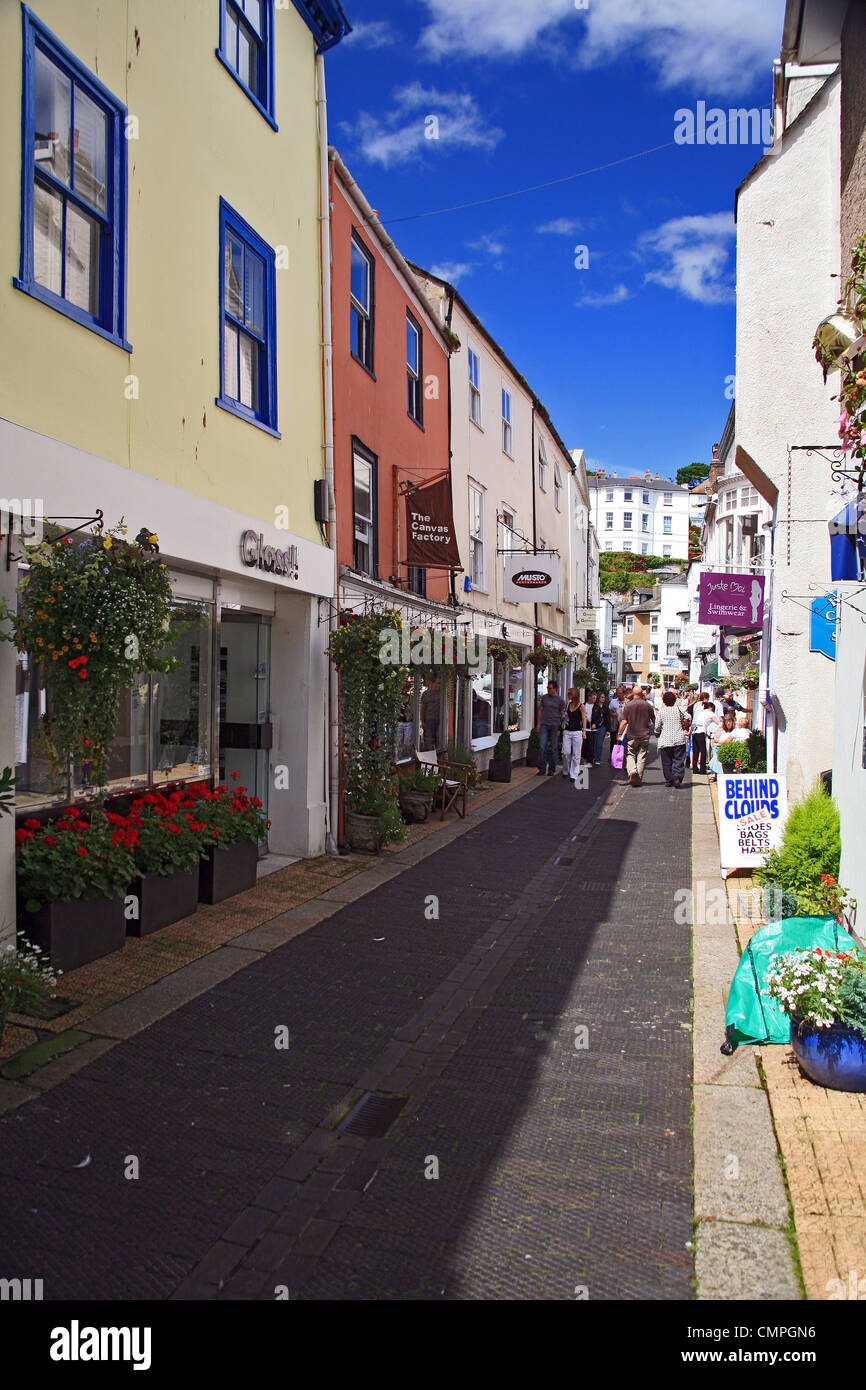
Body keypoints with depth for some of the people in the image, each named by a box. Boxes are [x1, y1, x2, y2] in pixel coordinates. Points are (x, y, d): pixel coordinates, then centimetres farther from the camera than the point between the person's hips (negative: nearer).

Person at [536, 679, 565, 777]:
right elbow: (540, 710, 14)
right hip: (544, 725, 2)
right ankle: (541, 769, 0)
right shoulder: (544, 698, 8)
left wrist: (560, 728, -3)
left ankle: (551, 769, 13)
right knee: (542, 747, -6)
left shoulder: (560, 700, 1)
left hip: (555, 726, -2)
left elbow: (562, 715, 2)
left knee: (553, 749, 3)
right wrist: (539, 724, 7)